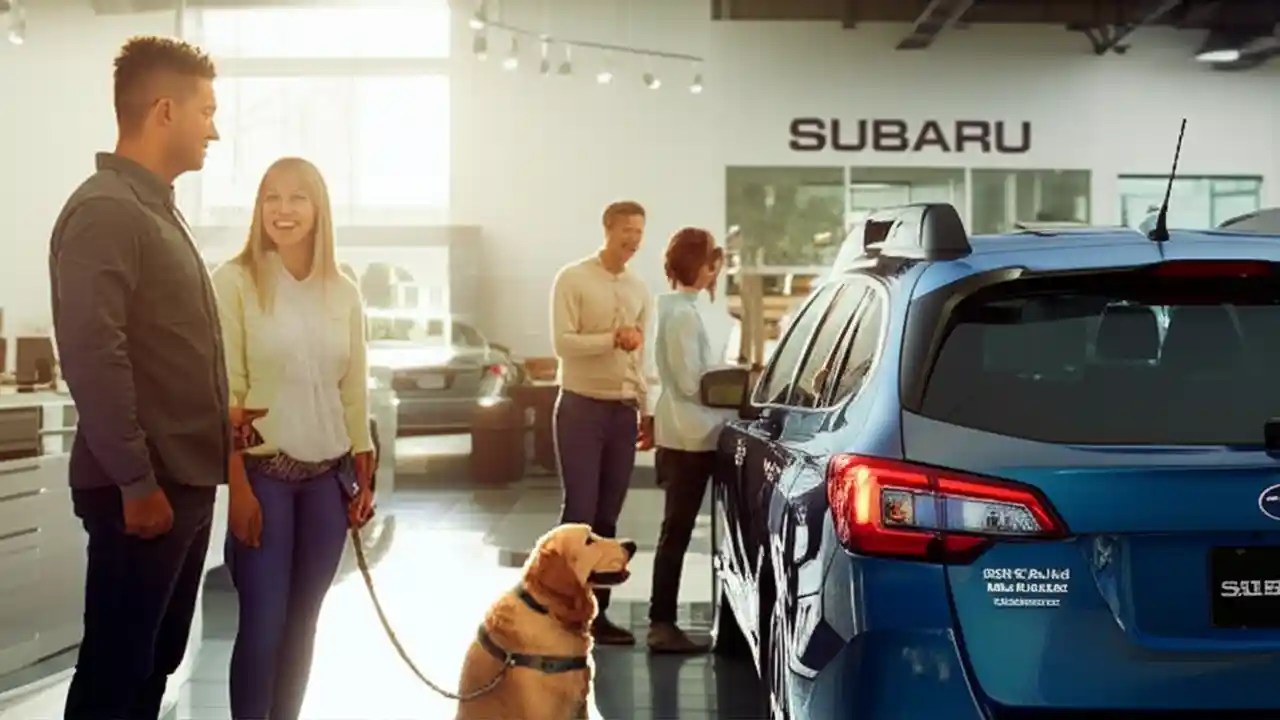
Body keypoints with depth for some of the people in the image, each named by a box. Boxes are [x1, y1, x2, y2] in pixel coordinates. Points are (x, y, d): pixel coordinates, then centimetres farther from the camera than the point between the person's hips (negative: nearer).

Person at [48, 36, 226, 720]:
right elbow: (92, 356, -22)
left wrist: (218, 419, 16)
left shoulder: (157, 209, 16)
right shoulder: (104, 210, -14)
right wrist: (135, 481, -21)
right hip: (145, 487, -9)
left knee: (156, 661, 16)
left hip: (185, 478, 9)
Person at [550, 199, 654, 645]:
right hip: (581, 408, -5)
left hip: (623, 411, 5)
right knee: (579, 511, -6)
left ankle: (597, 611, 13)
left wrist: (646, 412, 14)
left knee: (607, 517, 7)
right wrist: (613, 339, -24)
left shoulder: (640, 290, 13)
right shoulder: (573, 279, -4)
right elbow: (562, 343, -13)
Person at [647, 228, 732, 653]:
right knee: (676, 533, -6)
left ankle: (663, 623, 15)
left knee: (675, 532, 11)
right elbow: (691, 383, -17)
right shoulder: (683, 314, -15)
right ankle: (662, 624, -2)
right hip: (691, 437, -10)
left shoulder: (675, 307, 15)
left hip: (684, 434, 10)